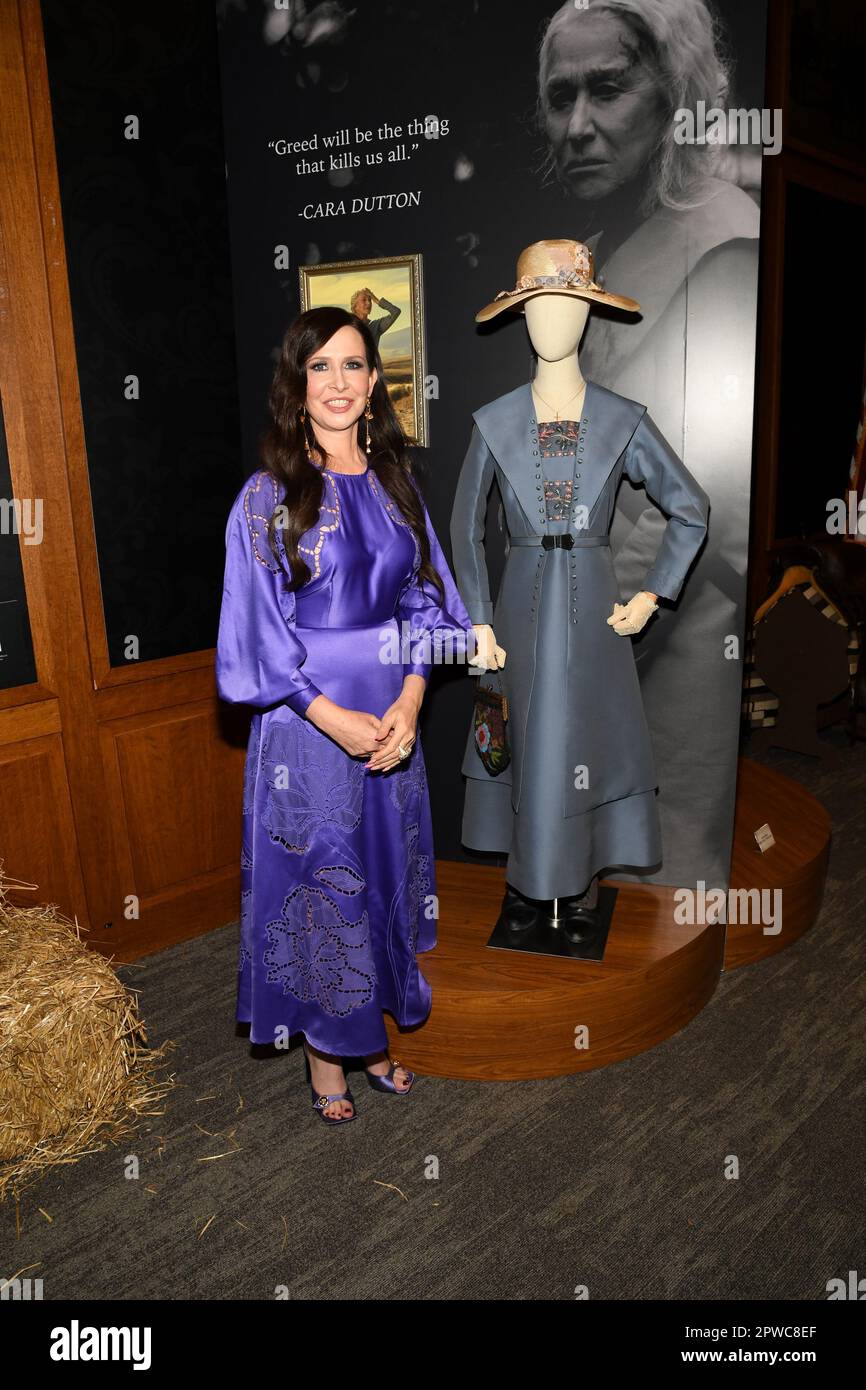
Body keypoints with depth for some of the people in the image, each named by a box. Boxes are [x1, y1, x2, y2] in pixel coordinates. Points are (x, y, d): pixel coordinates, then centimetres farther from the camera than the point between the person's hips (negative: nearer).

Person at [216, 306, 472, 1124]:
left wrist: (409, 704, -10)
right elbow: (263, 635, -10)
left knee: (385, 873, 15)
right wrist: (339, 722, -17)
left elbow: (423, 602, 4)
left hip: (393, 719, 4)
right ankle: (325, 1057, 29)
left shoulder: (394, 483, 5)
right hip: (309, 725, -4)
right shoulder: (267, 496, -8)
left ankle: (371, 1033, 37)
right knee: (318, 882, 8)